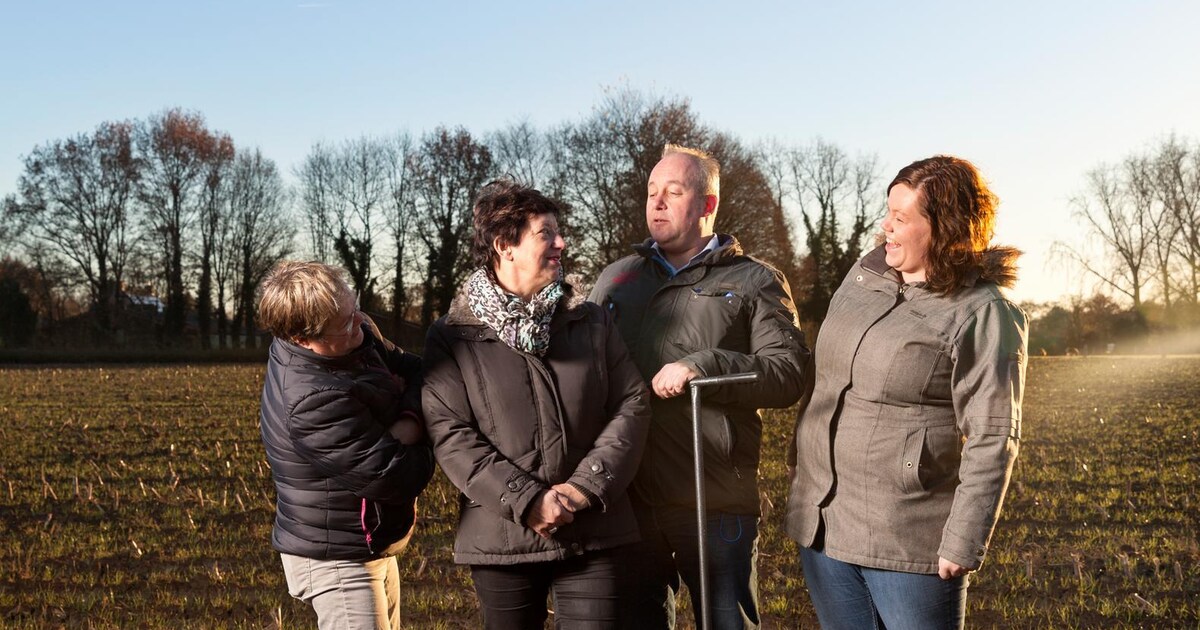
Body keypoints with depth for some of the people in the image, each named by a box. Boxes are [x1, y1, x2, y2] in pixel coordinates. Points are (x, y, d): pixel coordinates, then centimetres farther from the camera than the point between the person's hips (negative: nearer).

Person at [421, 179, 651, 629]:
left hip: (593, 534, 2)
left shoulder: (590, 321, 8)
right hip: (503, 538, -1)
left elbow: (631, 404, 2)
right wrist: (527, 502, -18)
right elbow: (451, 435, -10)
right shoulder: (451, 337, -2)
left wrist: (585, 487, -11)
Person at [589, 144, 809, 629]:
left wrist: (701, 366, -19)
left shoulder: (754, 283, 6)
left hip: (717, 508, -3)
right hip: (628, 501, 4)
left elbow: (788, 372, -7)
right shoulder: (615, 279, 17)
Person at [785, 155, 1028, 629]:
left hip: (908, 543, -6)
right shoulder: (865, 274, 8)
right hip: (821, 526, 7)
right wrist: (805, 479, 19)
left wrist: (963, 545, -17)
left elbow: (992, 440, -15)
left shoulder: (980, 314, -12)